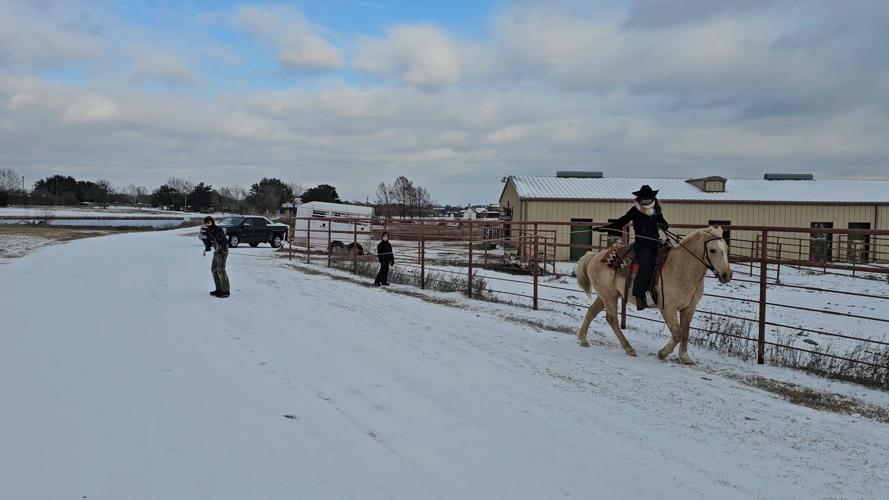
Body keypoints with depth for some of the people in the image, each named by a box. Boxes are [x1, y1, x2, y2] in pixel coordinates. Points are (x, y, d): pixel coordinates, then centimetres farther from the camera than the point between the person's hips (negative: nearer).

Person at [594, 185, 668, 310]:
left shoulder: (657, 212, 13)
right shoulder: (635, 211, 3)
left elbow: (665, 224, 18)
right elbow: (620, 222, 6)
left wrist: (663, 225, -7)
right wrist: (604, 229, 1)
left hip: (656, 244, 6)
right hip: (641, 245, -5)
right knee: (647, 265, -27)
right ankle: (639, 296, -24)